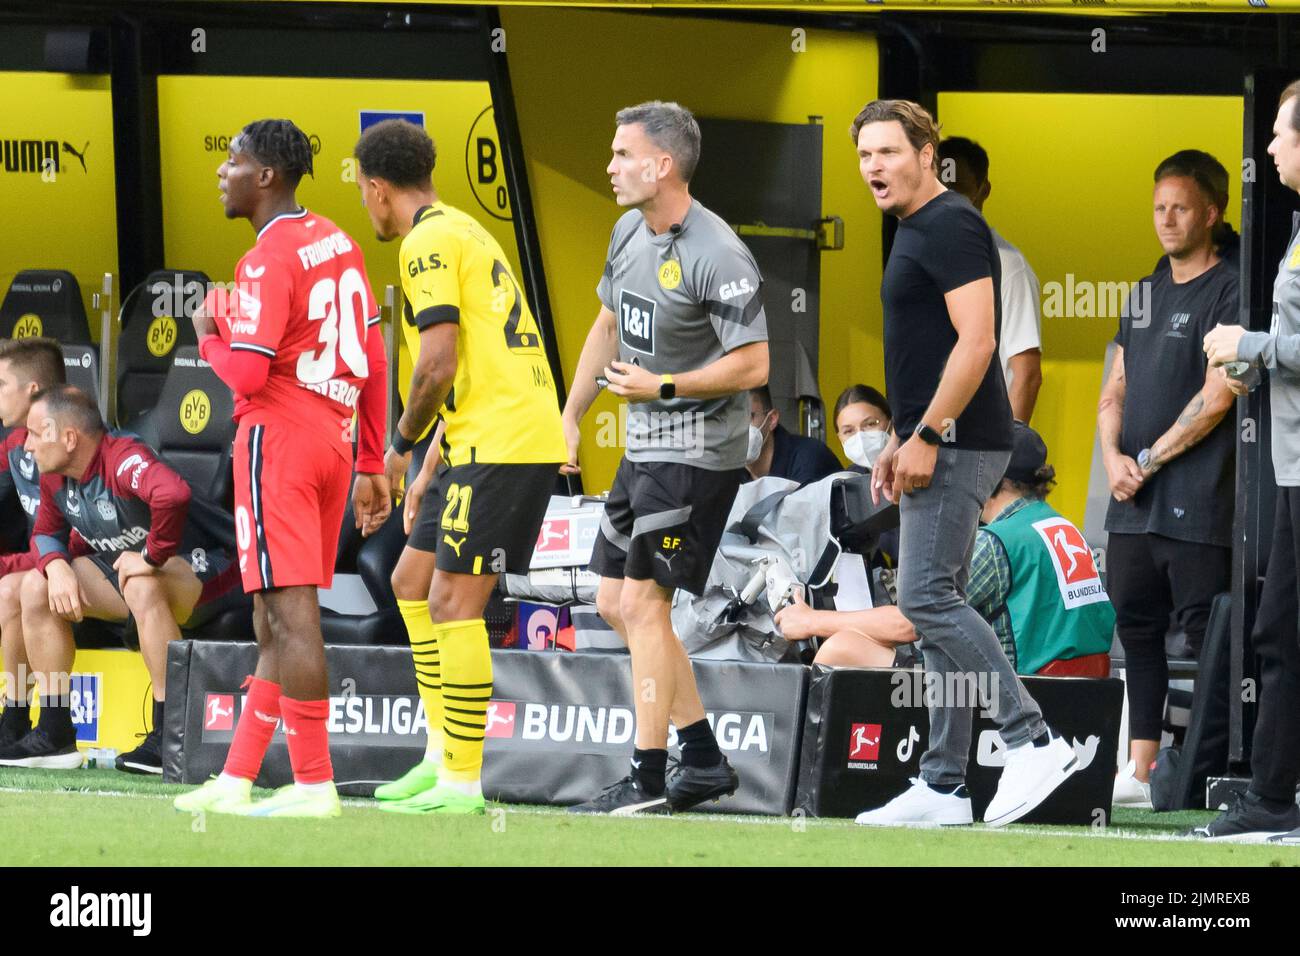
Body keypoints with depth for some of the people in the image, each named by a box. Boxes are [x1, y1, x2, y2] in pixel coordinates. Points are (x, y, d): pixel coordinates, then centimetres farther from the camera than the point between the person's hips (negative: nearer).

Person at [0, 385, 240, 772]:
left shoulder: (124, 460, -30)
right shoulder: (54, 477, -2)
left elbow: (174, 494, -51)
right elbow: (46, 533, 10)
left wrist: (152, 558, -38)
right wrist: (56, 565, -14)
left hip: (200, 568, -9)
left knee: (142, 587, -40)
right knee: (36, 587, -3)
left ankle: (170, 737, -34)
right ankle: (55, 733, 0)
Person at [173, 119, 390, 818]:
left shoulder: (267, 260, -13)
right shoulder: (338, 244, 13)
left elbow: (247, 374, -20)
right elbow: (373, 361, 15)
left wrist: (208, 335, 1)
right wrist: (371, 465, 19)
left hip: (278, 439, -9)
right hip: (336, 439, 9)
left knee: (291, 615, -8)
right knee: (275, 620, 12)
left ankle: (314, 785, -10)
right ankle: (236, 780, 17)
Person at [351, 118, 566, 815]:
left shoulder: (429, 241, -10)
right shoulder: (462, 232, 21)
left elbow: (440, 365, -18)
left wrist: (402, 443, -3)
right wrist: (430, 469, 25)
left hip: (503, 445, -10)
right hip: (489, 442, 10)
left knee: (454, 601, -9)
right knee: (412, 581, 16)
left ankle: (461, 782, -8)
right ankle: (443, 754, 18)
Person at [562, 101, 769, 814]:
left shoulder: (716, 256, -20)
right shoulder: (630, 232, 8)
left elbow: (753, 365, -21)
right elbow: (608, 325, 21)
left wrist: (661, 386, -20)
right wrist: (570, 418, 19)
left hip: (697, 452, -10)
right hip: (644, 446, 10)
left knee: (642, 601, -10)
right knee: (614, 602, 11)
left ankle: (647, 777, -5)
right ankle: (703, 759, 18)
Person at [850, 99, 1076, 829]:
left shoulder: (951, 227, -13)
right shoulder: (919, 232, 18)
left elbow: (975, 341, -22)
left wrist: (925, 436, -22)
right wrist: (901, 441, 23)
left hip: (957, 445, -10)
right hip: (937, 446, 10)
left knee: (927, 597, -15)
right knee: (938, 607, 8)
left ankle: (1034, 742, -14)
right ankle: (944, 787, 9)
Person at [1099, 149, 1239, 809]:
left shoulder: (1228, 292, -5)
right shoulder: (1145, 295, 19)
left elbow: (1215, 398, -13)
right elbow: (1114, 394, 20)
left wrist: (1149, 461, -9)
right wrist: (1113, 457, 1)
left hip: (1197, 505, -8)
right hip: (1133, 505, 8)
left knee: (1206, 634, -9)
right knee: (1137, 629, 8)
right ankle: (1138, 772, 12)